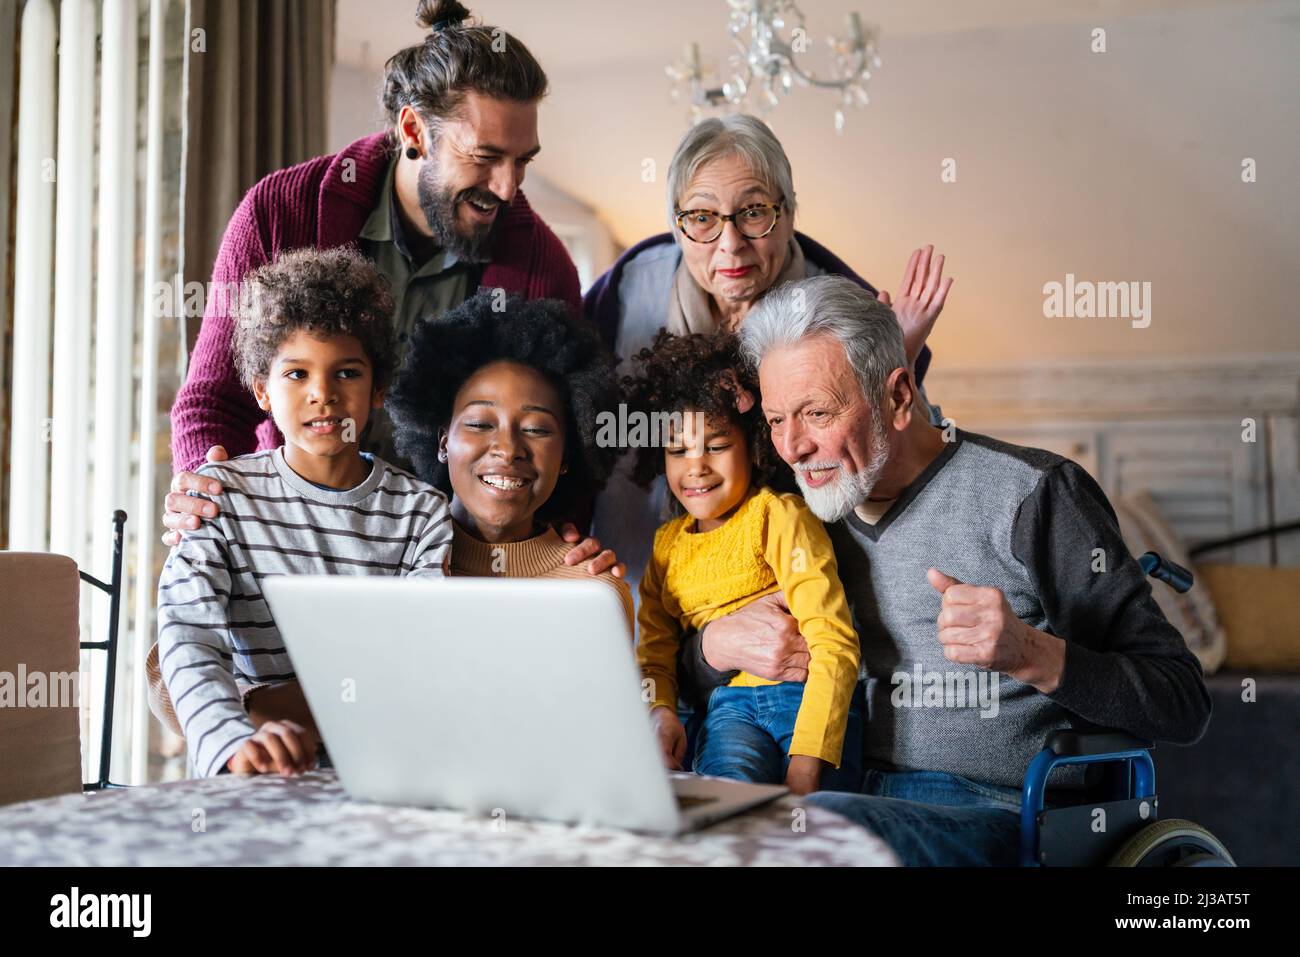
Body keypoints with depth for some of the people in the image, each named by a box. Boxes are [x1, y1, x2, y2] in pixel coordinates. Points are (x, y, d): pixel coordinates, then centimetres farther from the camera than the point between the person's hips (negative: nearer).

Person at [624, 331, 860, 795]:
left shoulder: (778, 516, 0)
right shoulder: (668, 542, 19)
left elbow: (833, 643, -10)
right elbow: (655, 650, 20)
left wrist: (806, 761, -21)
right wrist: (660, 709, -5)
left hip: (808, 699, -3)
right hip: (728, 707, 3)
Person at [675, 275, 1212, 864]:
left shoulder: (1030, 494, -5)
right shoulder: (811, 516, 11)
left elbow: (1184, 705, -6)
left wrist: (1029, 654, -23)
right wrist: (715, 647, -2)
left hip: (994, 814, -5)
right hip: (853, 800, 5)